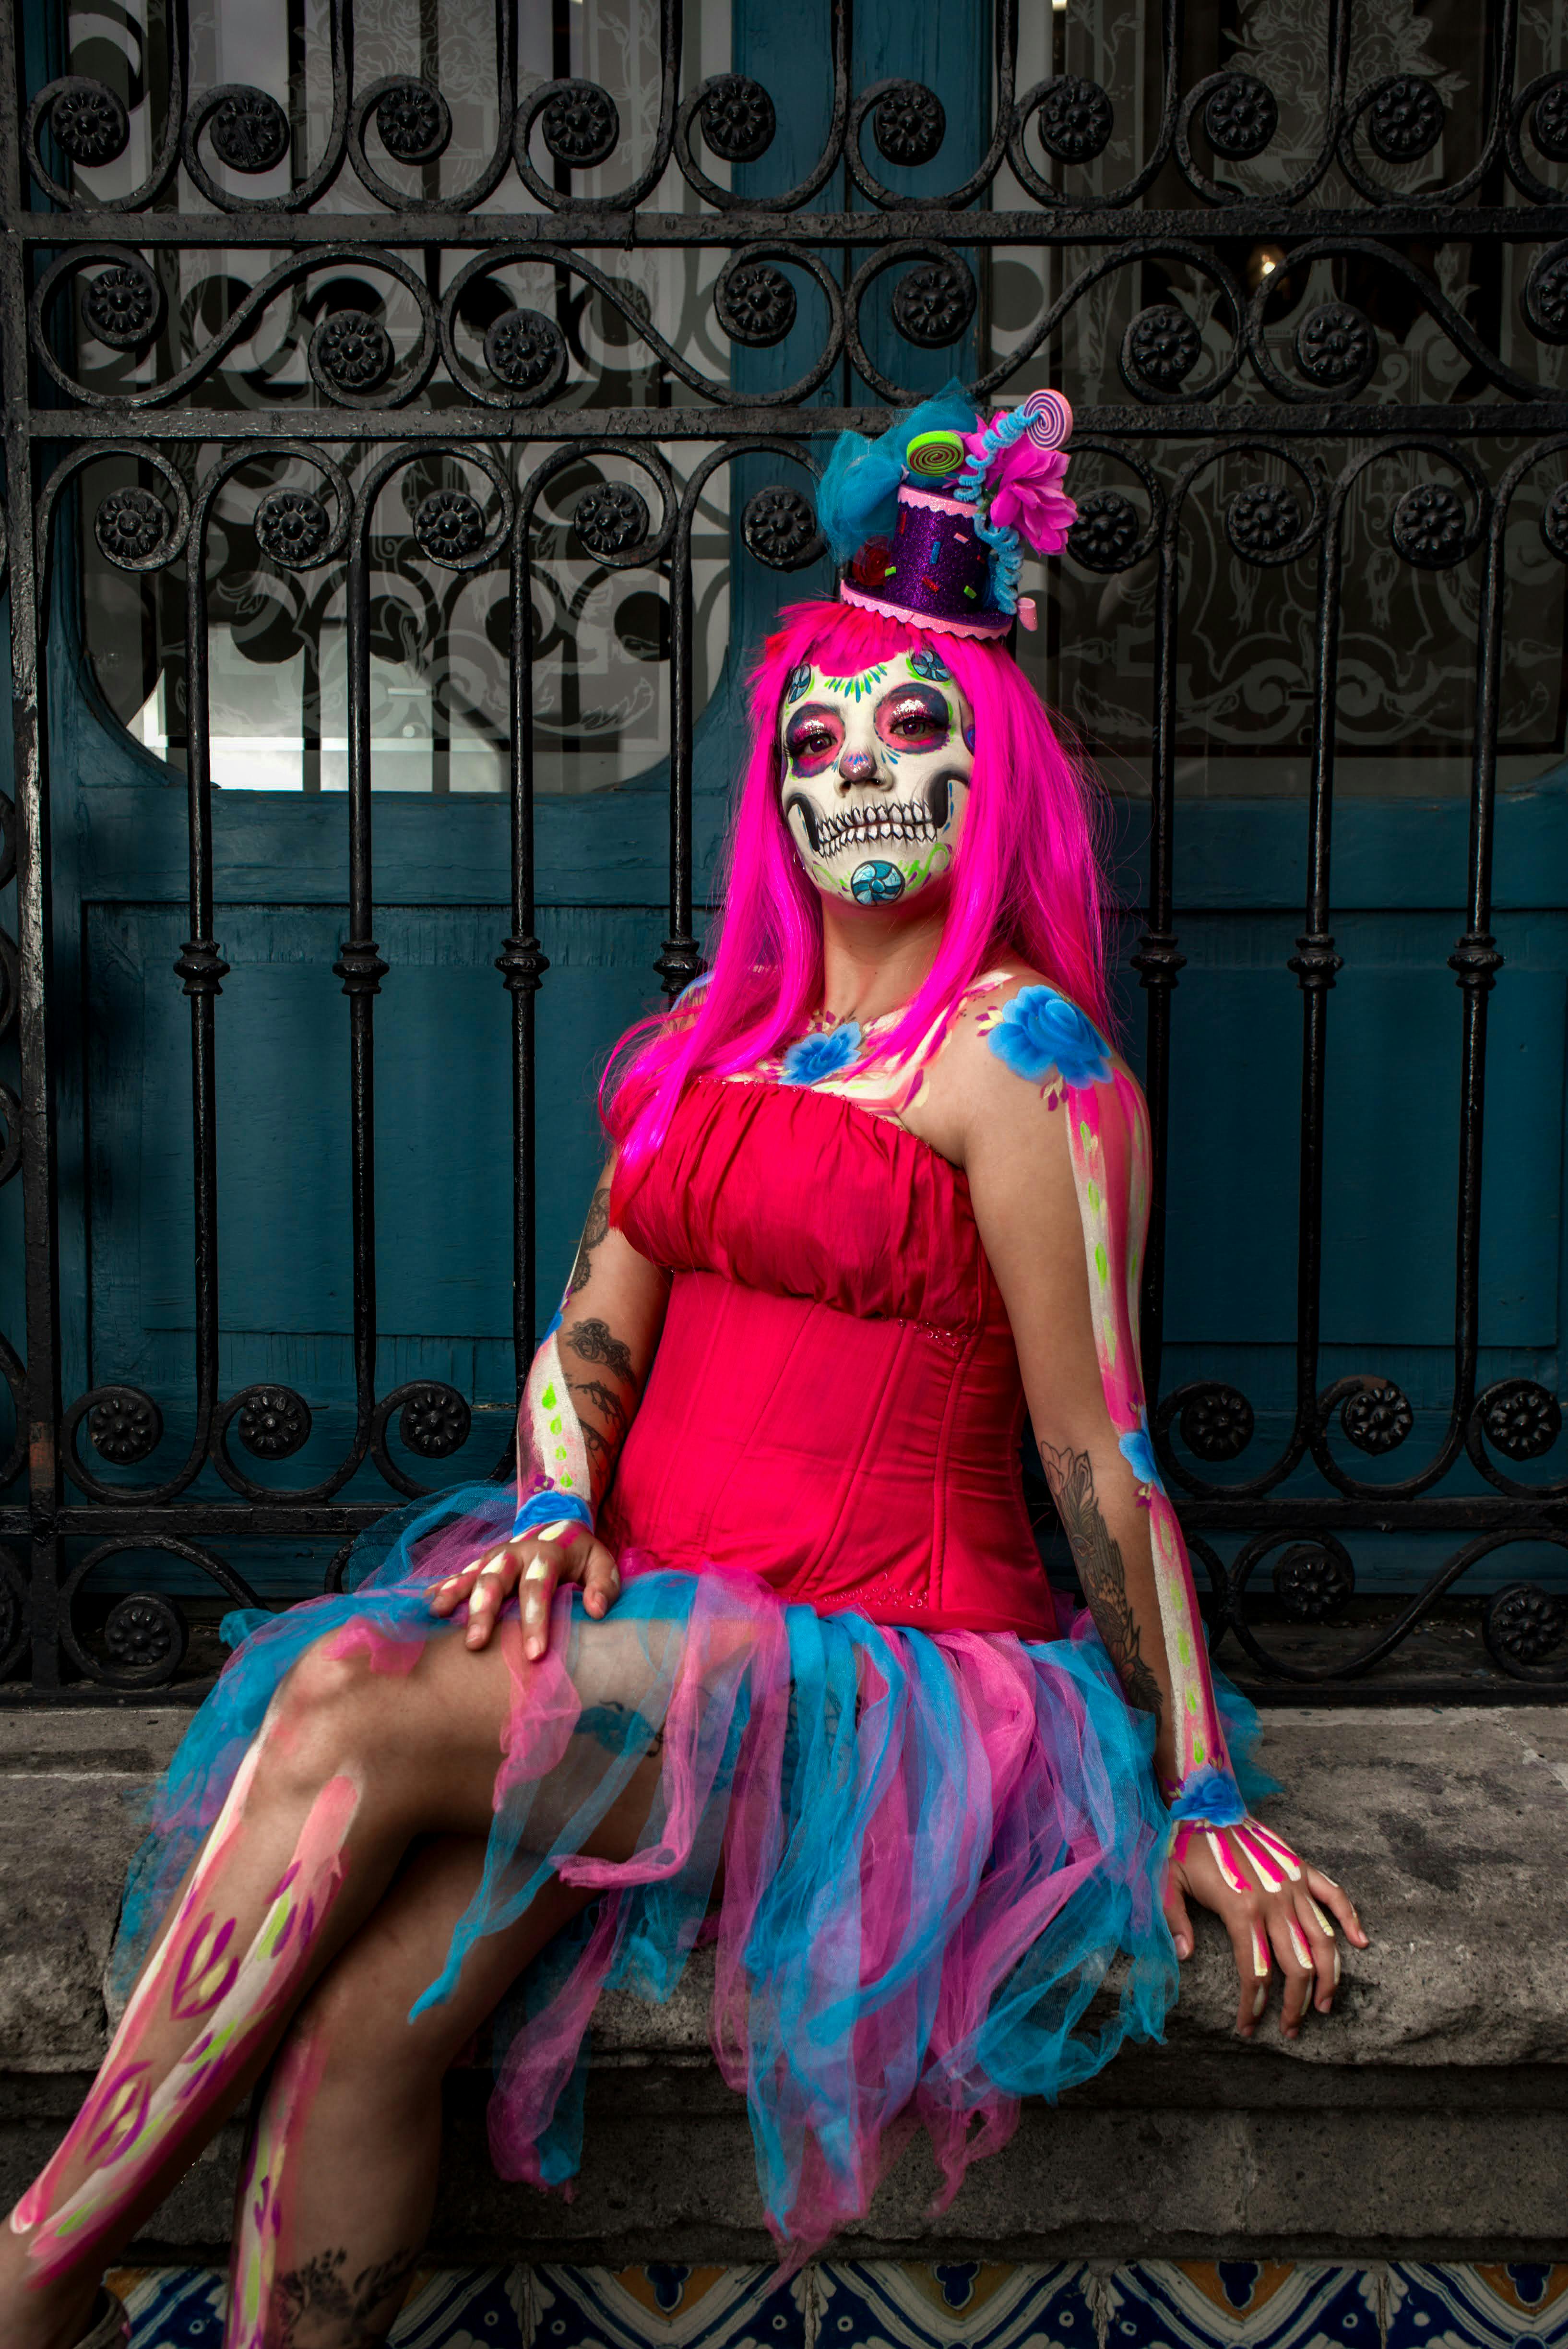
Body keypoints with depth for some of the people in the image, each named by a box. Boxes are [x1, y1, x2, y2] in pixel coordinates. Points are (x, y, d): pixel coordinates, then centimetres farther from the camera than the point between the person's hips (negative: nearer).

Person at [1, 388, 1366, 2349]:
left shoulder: (1019, 1051, -8)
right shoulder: (726, 1030, 14)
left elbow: (1099, 1446, -9)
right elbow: (595, 1326, 11)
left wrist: (1204, 1800, -7)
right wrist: (557, 1514, -9)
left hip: (872, 1667, -5)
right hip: (649, 1610, 6)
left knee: (350, 1715, -23)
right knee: (363, 2009, -19)